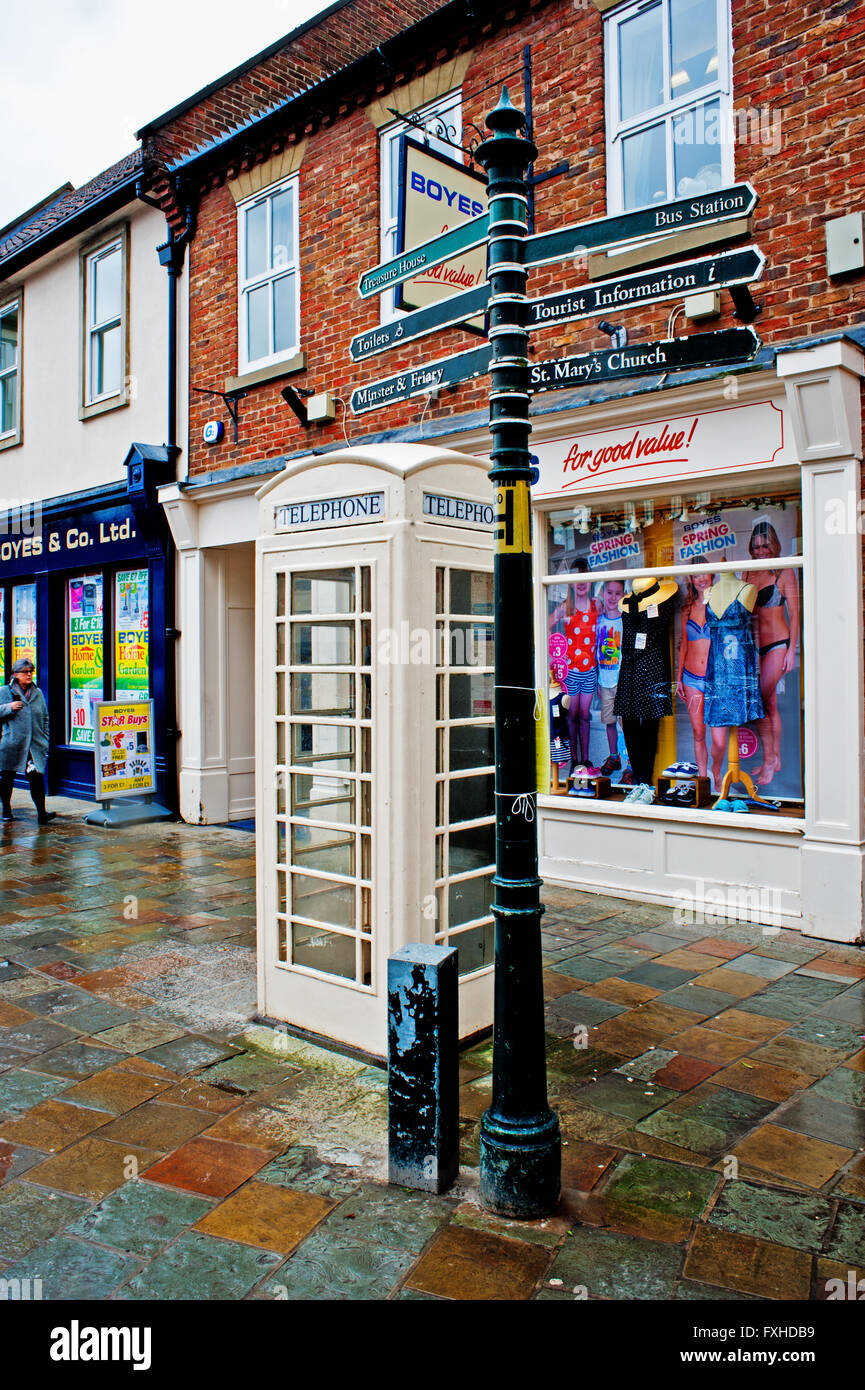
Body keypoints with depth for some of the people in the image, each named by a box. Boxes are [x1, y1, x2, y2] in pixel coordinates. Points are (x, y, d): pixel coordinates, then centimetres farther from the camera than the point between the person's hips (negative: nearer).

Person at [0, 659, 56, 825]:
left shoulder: (37, 693, 13)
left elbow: (45, 718, 18)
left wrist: (45, 740, 12)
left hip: (35, 745, 1)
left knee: (36, 776, -12)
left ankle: (41, 813, -14)